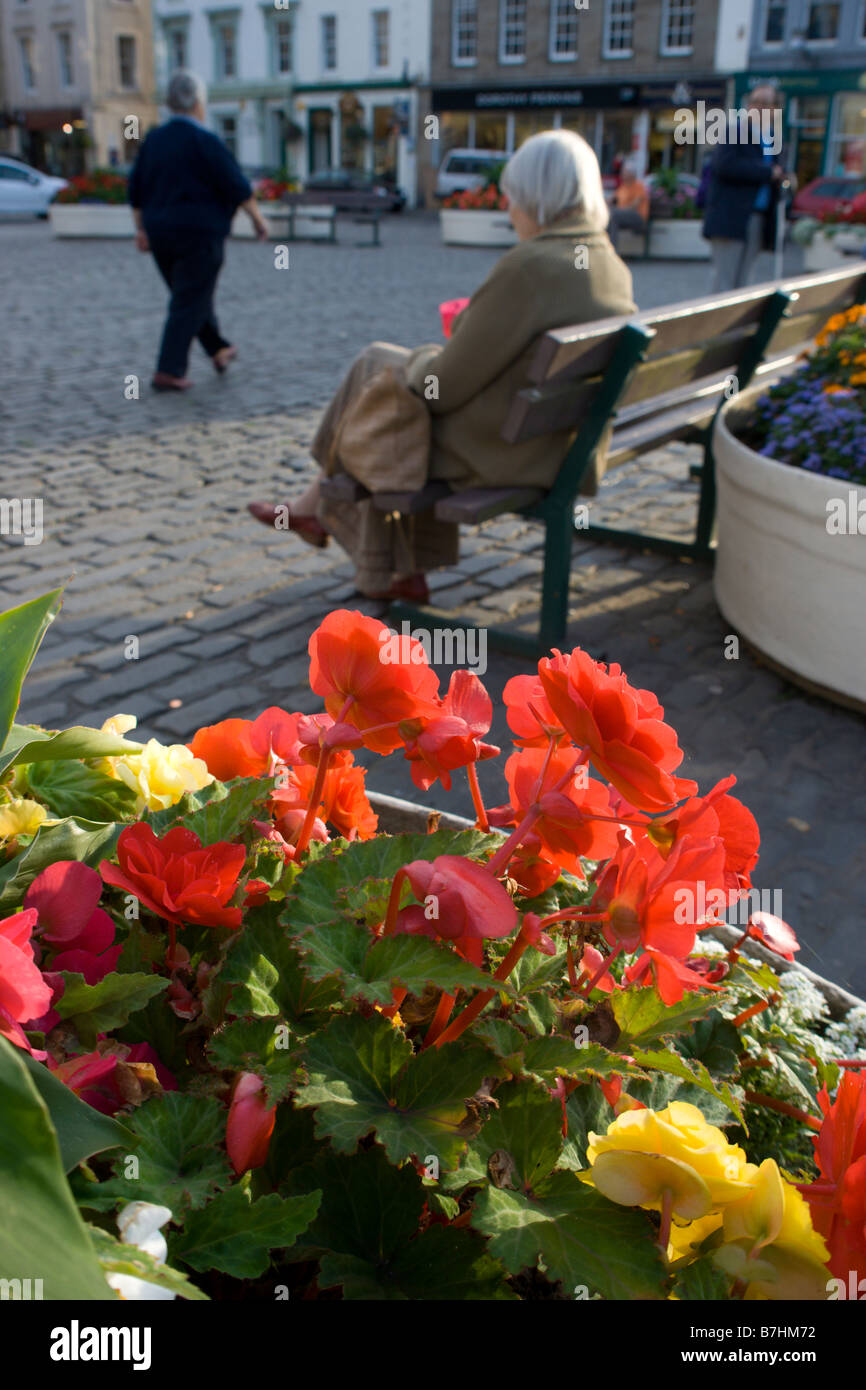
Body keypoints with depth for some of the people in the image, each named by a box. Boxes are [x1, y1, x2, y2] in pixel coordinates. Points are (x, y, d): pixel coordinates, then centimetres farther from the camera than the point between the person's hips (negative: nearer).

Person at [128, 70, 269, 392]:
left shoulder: (153, 139, 8)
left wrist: (141, 229, 17)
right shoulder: (204, 141, -12)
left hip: (160, 230, 7)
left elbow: (136, 190, 11)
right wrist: (258, 218, -1)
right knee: (190, 302, -4)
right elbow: (237, 186, -11)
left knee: (192, 294, 21)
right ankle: (168, 372, -8)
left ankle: (218, 349, 34)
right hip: (199, 232, -7)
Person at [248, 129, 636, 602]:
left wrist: (419, 362, 2)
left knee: (377, 366, 13)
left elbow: (446, 385, -20)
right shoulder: (614, 269, 1)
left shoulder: (528, 267, -25)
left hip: (495, 449, -8)